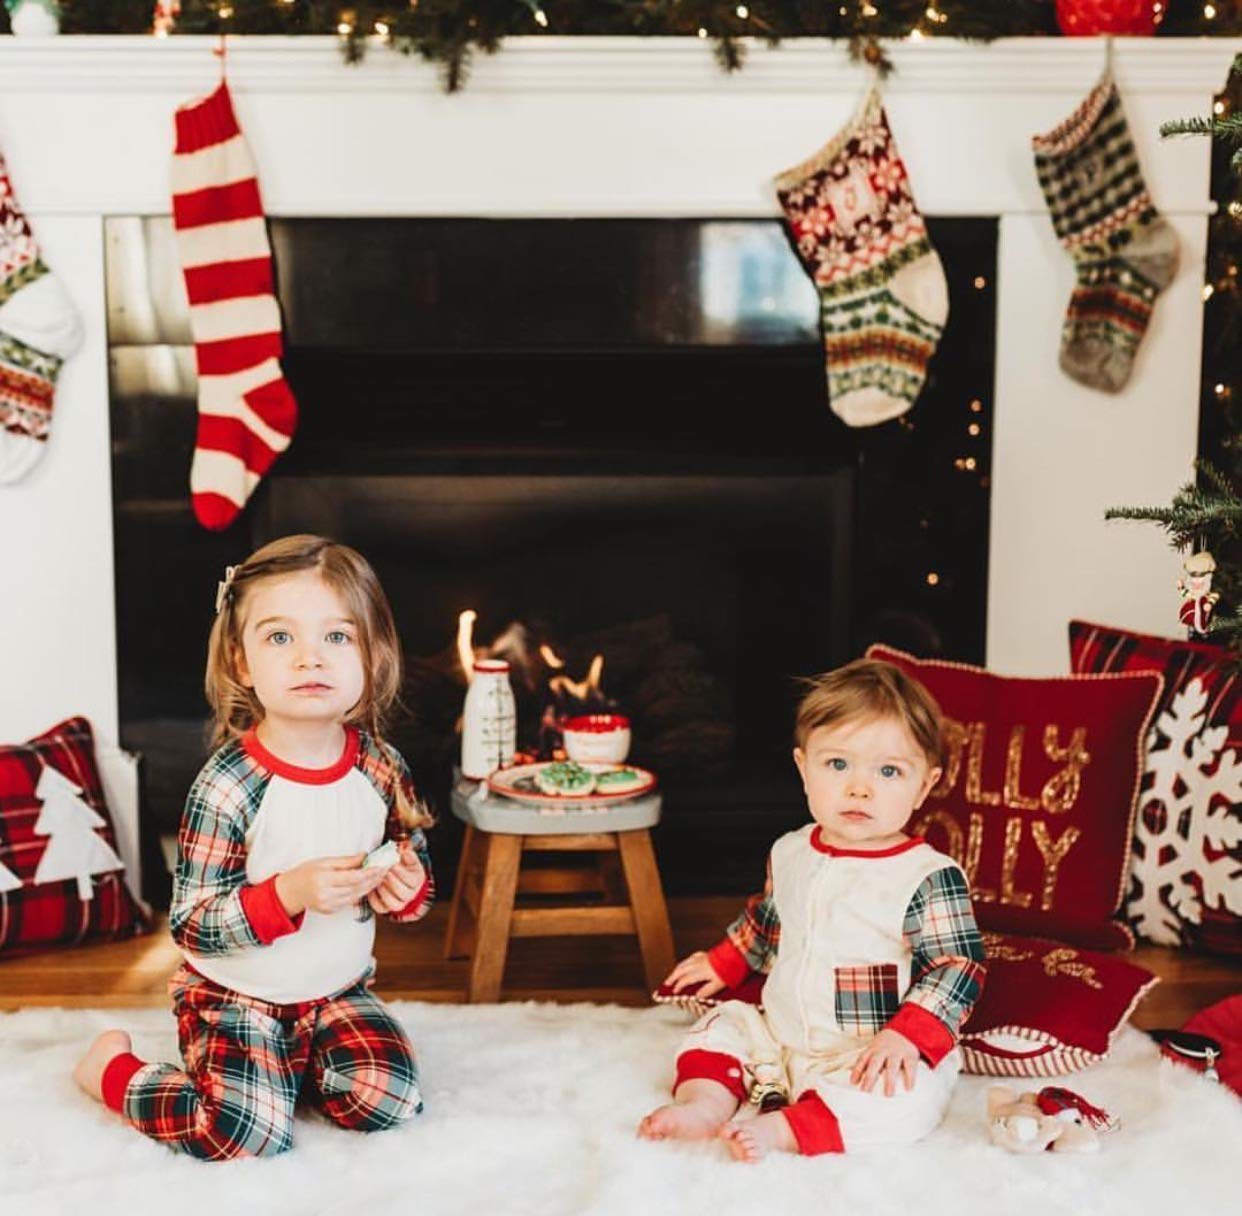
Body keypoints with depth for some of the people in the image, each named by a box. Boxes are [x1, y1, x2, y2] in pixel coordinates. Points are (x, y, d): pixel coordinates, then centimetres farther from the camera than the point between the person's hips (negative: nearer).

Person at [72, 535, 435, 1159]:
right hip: (235, 996, -4)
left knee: (389, 1100, -13)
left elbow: (415, 854, 11)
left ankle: (292, 1064, 17)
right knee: (248, 1133, -19)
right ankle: (113, 1067, 9)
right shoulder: (227, 786, -23)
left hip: (338, 990, 5)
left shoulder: (382, 767, -7)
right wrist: (290, 894, -33)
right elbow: (187, 924, -20)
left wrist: (408, 885, -13)